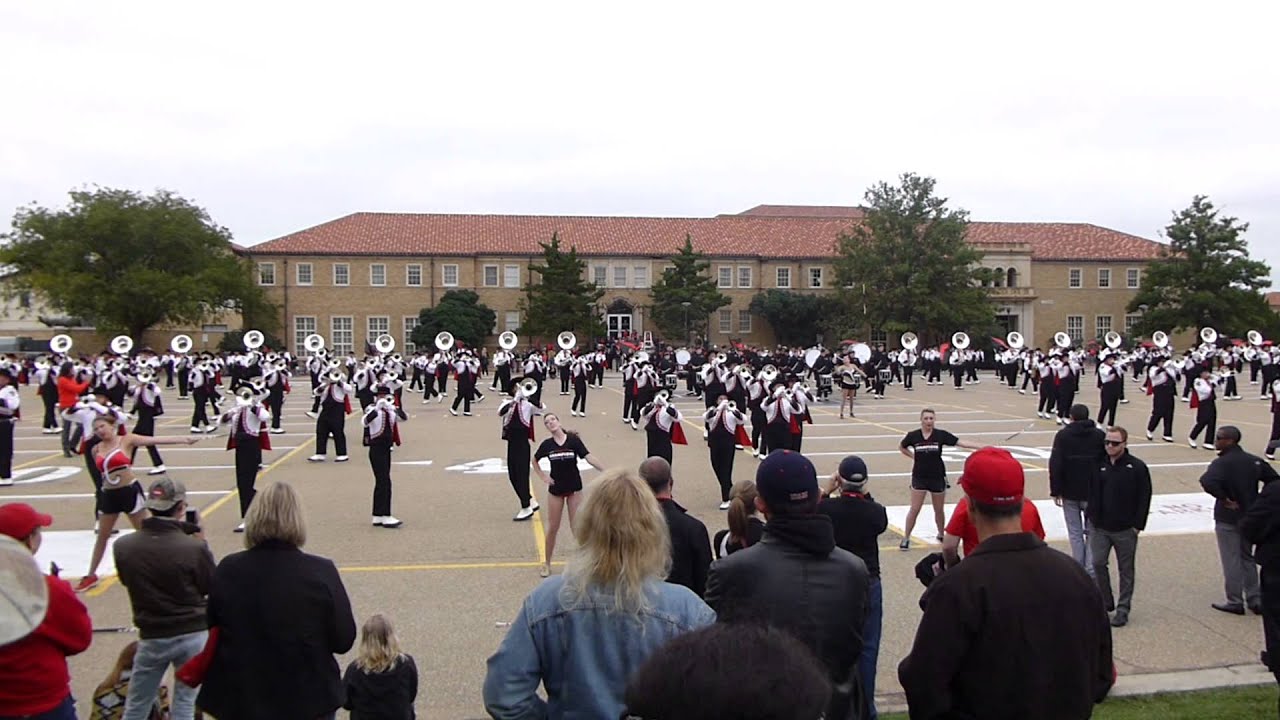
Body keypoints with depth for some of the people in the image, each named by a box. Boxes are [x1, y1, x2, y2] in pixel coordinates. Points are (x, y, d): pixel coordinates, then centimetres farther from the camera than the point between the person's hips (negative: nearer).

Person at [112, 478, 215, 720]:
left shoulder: (123, 546, -11)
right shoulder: (194, 547, -20)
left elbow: (127, 580, 8)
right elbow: (213, 588, -6)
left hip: (152, 637, 2)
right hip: (194, 634, -2)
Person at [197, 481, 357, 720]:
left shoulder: (227, 571, -13)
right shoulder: (321, 572, -18)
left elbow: (213, 631, 1)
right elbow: (344, 640, -11)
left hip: (241, 700, 2)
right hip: (309, 700, -2)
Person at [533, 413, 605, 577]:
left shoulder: (574, 439, -10)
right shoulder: (547, 444, -4)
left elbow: (589, 457, -17)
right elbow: (535, 460, 14)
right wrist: (542, 476, 2)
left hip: (574, 487, -2)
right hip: (555, 489, 2)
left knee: (576, 526, 4)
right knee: (553, 527, 8)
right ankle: (547, 563, 23)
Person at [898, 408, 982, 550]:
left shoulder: (941, 434, -8)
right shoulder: (913, 436, -7)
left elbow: (960, 442, -10)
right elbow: (901, 447, 12)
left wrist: (981, 447, -16)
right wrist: (913, 456, 1)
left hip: (937, 477, 1)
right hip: (919, 477, -1)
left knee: (939, 510, 14)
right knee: (914, 509, -2)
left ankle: (941, 535, 36)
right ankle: (906, 538, 8)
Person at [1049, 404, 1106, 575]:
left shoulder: (1063, 435, -6)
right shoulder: (1100, 435, -2)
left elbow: (1055, 465, -10)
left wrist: (1055, 491, -4)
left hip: (1070, 492, -1)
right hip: (1093, 493, 1)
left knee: (1075, 533, 8)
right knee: (1092, 532, 10)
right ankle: (1090, 571, 3)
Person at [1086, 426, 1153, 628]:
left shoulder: (1137, 467, -8)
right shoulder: (1100, 466, 3)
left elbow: (1144, 498, -7)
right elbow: (1092, 494, 11)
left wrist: (1138, 525, -10)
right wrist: (1092, 517, 4)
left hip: (1125, 529, -3)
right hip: (1100, 527, 3)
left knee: (1126, 569, 7)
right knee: (1098, 563, 1)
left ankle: (1123, 609, 16)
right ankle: (1106, 602, 19)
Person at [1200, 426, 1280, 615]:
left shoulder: (1221, 463, -19)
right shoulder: (1254, 461, 3)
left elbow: (1208, 482, -37)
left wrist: (1223, 498, -22)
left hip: (1227, 519, -6)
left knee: (1231, 561, 4)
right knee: (1248, 558, 20)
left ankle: (1235, 602, 12)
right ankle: (1255, 599, 23)